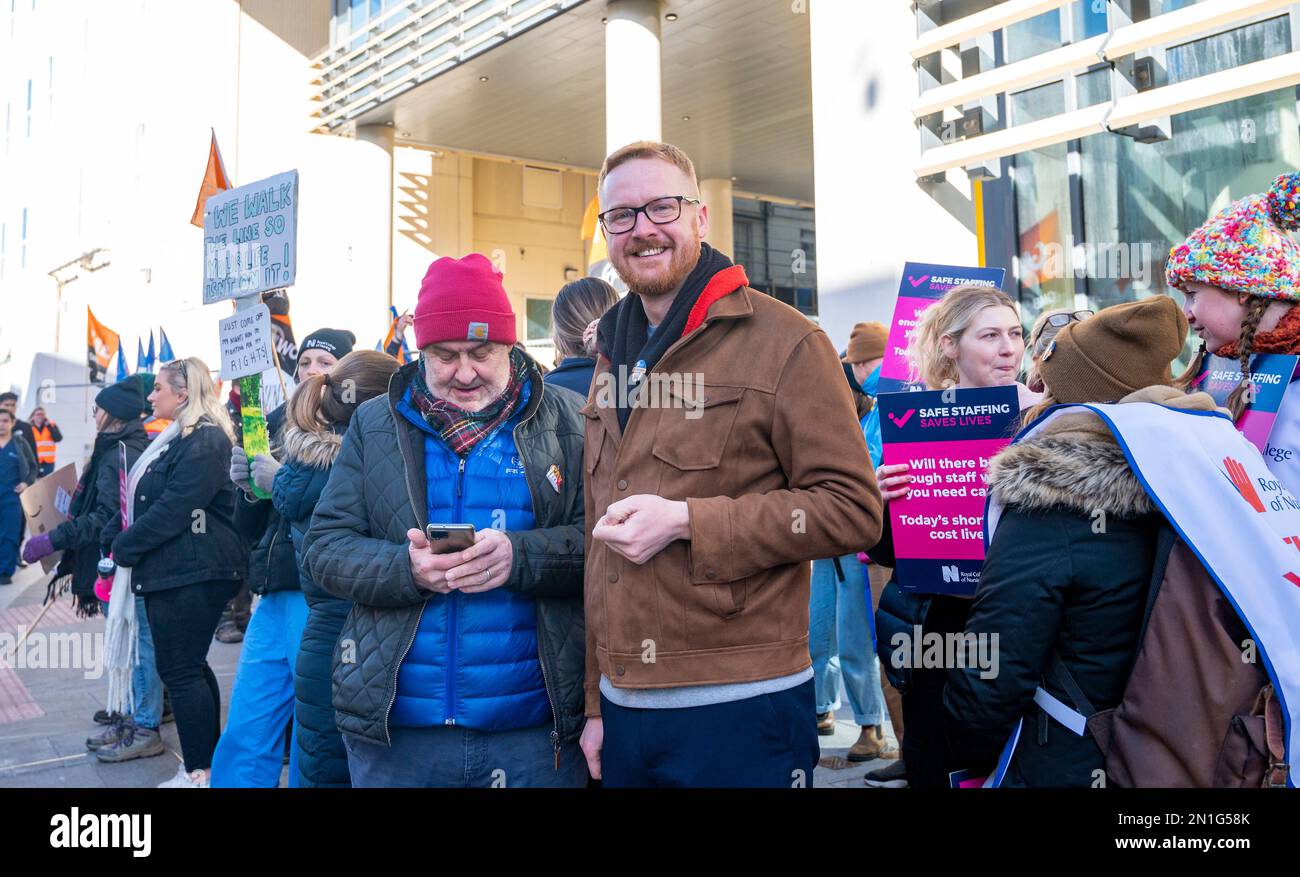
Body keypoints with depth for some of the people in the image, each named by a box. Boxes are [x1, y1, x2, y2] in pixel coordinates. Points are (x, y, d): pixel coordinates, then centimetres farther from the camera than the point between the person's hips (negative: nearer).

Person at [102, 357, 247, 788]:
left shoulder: (204, 441, -15)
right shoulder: (176, 439, 17)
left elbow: (173, 509, -21)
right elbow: (140, 500, 19)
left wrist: (123, 548, -12)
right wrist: (111, 536, 6)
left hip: (192, 574, -10)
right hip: (171, 570, 10)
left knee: (180, 670, -6)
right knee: (190, 665, 15)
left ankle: (199, 772, 2)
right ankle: (209, 758, 25)